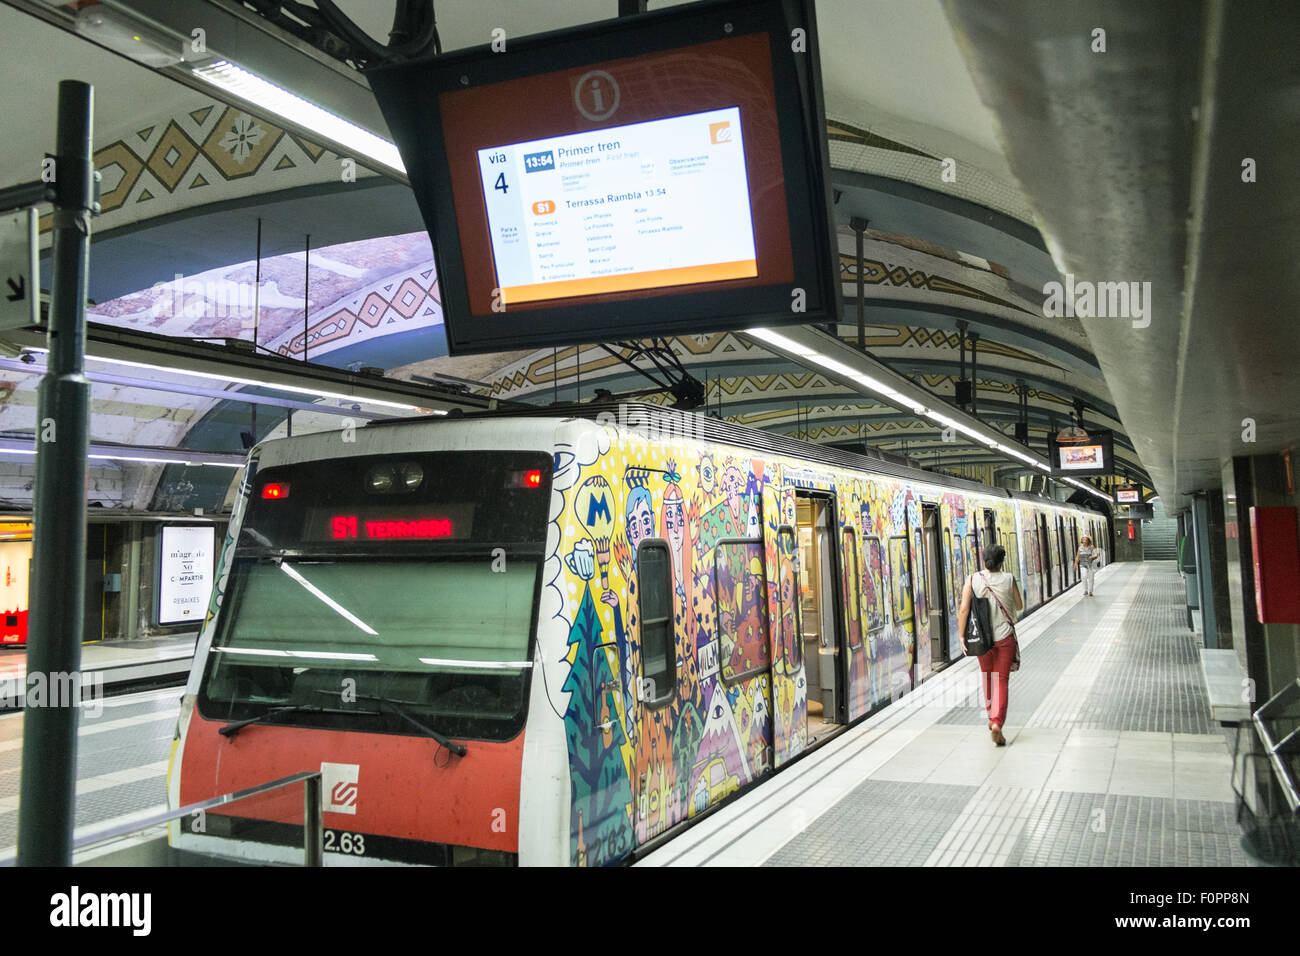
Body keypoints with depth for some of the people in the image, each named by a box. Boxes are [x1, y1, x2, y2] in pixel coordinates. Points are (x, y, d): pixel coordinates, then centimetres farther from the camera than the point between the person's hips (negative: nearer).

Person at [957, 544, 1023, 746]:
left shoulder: (972, 580, -7)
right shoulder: (1009, 579, -6)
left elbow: (964, 610, -14)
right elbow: (1019, 606, 8)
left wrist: (962, 636, -9)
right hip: (1005, 637, -1)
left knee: (987, 677, 21)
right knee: (1001, 681, 1)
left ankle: (992, 718, 35)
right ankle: (997, 724, -14)